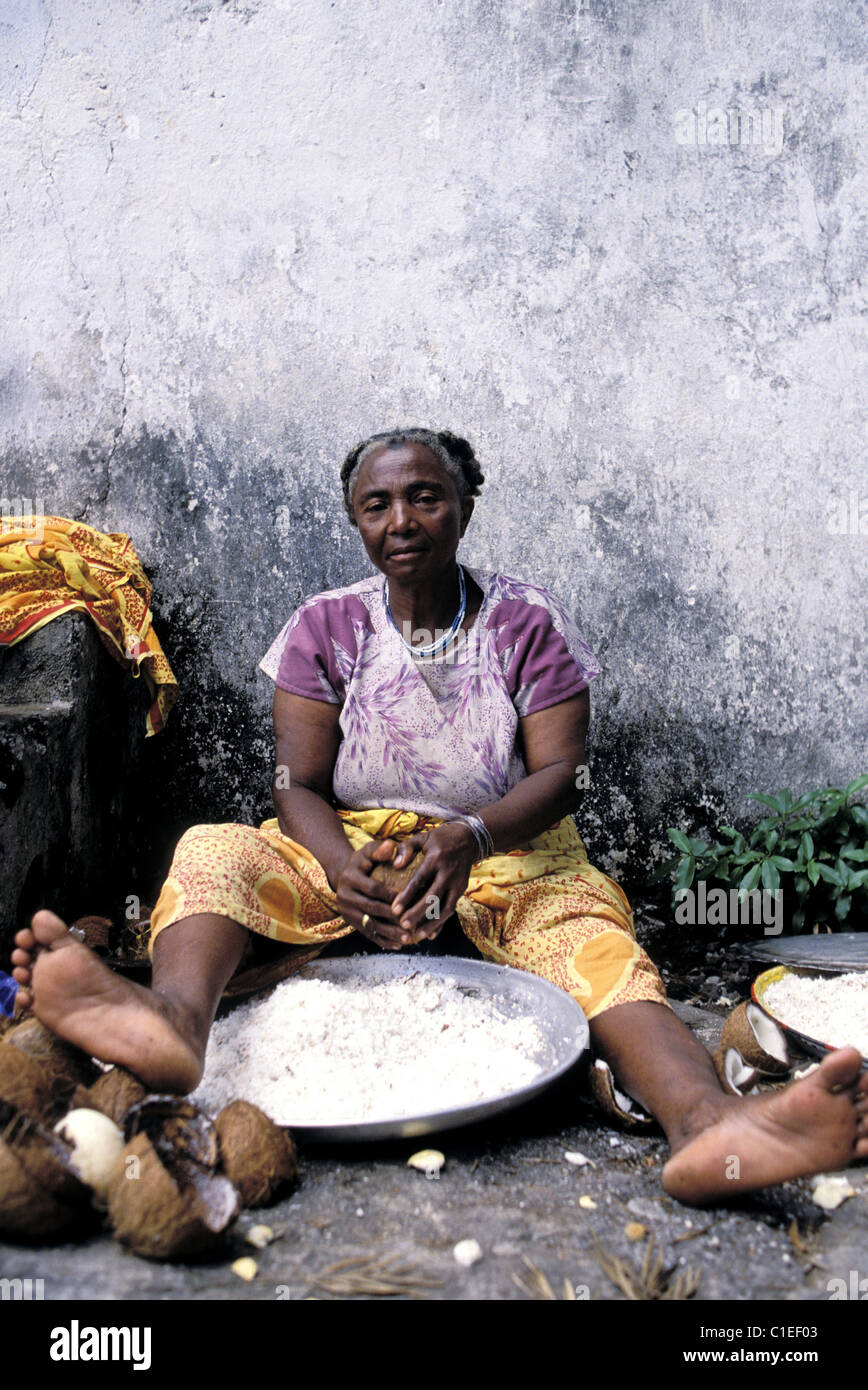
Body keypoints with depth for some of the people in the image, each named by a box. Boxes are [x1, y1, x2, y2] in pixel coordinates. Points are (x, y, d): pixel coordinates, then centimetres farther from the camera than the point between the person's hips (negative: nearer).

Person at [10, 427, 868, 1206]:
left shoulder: (527, 622, 1)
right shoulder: (325, 627, 4)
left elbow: (560, 773, -7)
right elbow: (298, 785, -3)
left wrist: (469, 839, -28)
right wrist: (342, 864, -27)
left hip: (506, 853, -1)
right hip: (352, 855, 2)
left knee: (588, 935, -34)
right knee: (210, 852, -25)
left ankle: (702, 1120, -60)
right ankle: (177, 1020, -57)